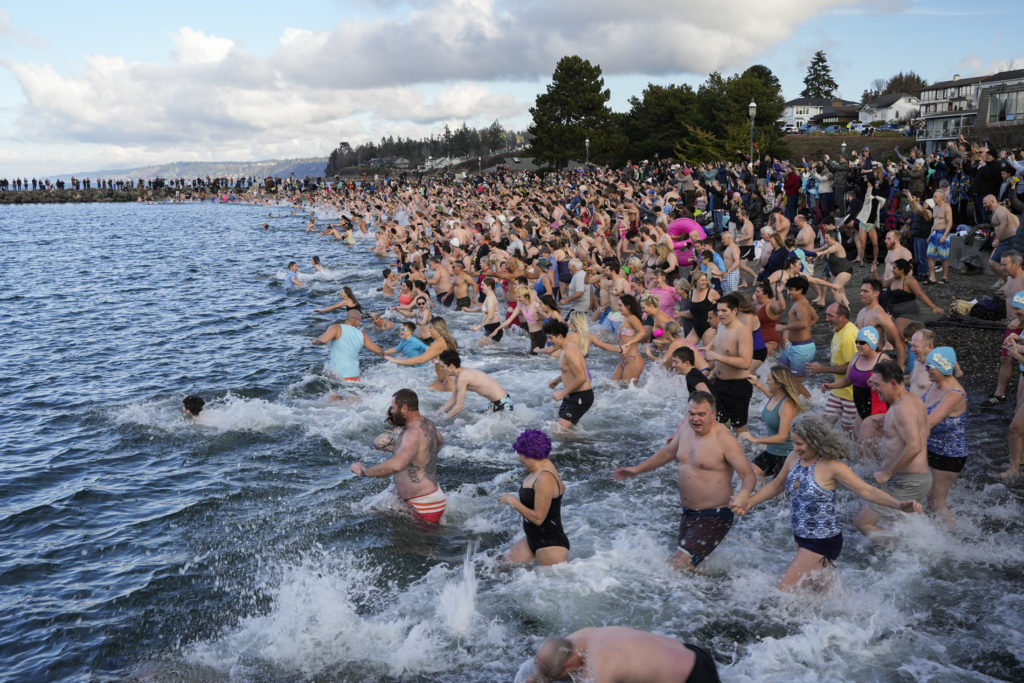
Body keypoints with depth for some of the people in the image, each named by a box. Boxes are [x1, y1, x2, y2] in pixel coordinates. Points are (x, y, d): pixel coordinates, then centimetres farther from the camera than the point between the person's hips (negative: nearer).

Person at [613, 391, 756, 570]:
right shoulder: (685, 428, 3)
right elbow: (668, 452, 22)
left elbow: (749, 475, -21)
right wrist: (637, 470, 21)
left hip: (713, 516, -8)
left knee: (679, 564, -17)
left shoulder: (723, 438, -19)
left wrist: (742, 496, -42)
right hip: (688, 513, 9)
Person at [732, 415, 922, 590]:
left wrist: (899, 504, -33)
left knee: (783, 591, -6)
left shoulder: (832, 466, -21)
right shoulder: (794, 458, -2)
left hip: (823, 542, -7)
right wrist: (749, 503, 4)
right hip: (801, 538, 7)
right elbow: (776, 485, 13)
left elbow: (867, 490, -19)